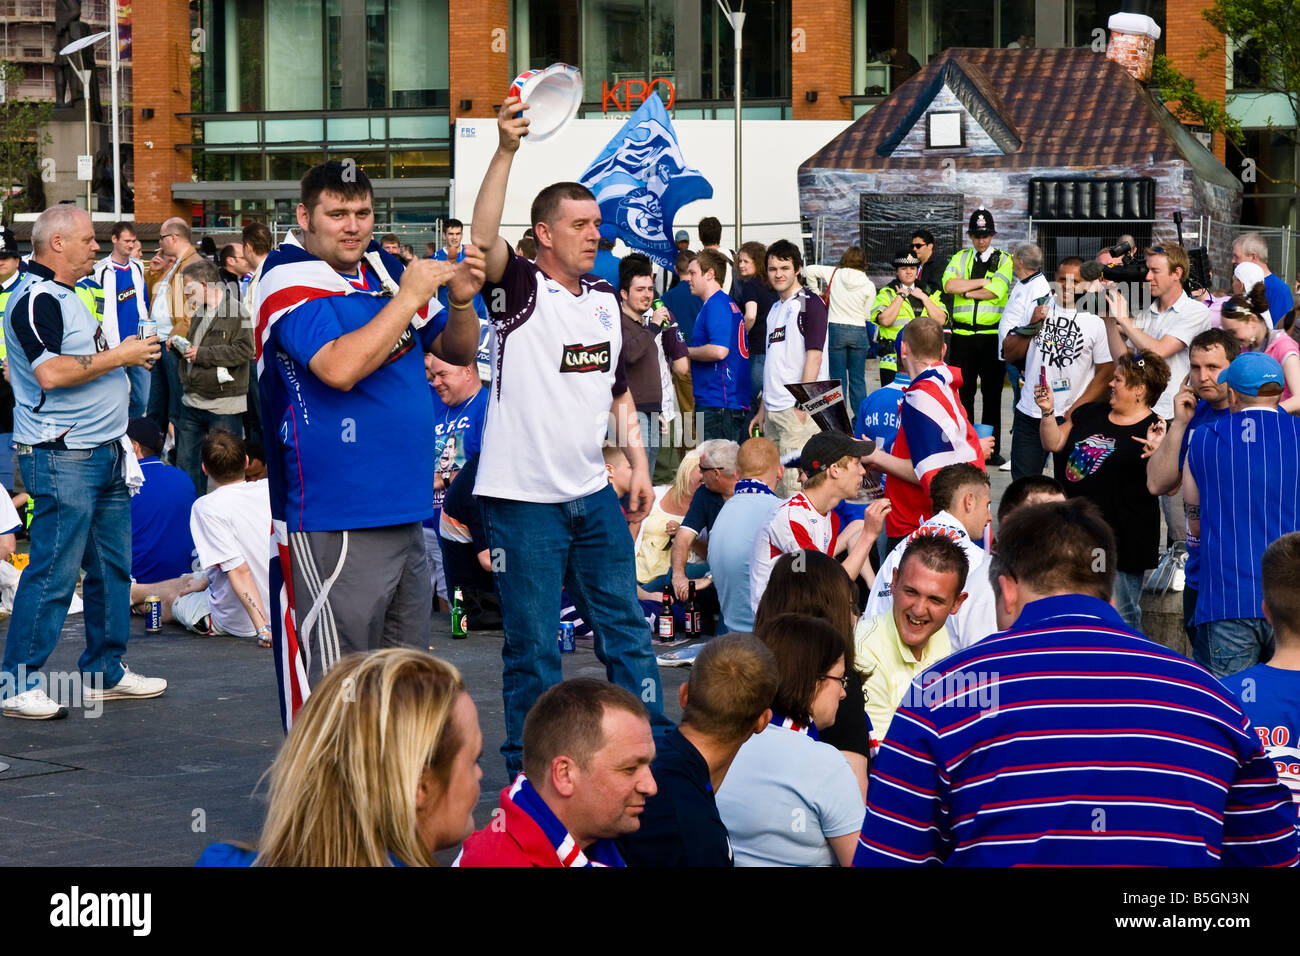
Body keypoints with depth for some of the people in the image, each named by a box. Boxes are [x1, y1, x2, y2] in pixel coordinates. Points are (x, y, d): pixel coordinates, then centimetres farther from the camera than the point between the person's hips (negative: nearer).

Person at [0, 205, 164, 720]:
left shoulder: (65, 297, 18)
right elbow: (51, 373, -26)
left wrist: (130, 350, 15)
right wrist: (117, 356, -17)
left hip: (103, 455, 10)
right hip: (62, 458, -10)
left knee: (112, 566, 13)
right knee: (54, 572, -9)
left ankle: (104, 672, 21)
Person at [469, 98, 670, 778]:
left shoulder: (605, 299, 12)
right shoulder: (520, 288, -6)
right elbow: (484, 239, -27)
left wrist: (637, 460, 12)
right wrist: (505, 150, -35)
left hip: (593, 493, 6)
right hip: (522, 496, -6)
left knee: (625, 626, 10)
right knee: (533, 644, 1)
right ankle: (530, 772, 12)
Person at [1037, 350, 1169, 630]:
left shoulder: (1154, 431, -10)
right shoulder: (1091, 413, 9)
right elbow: (1054, 444, 14)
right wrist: (1048, 411, -1)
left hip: (1122, 539, -6)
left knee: (1120, 617, 2)